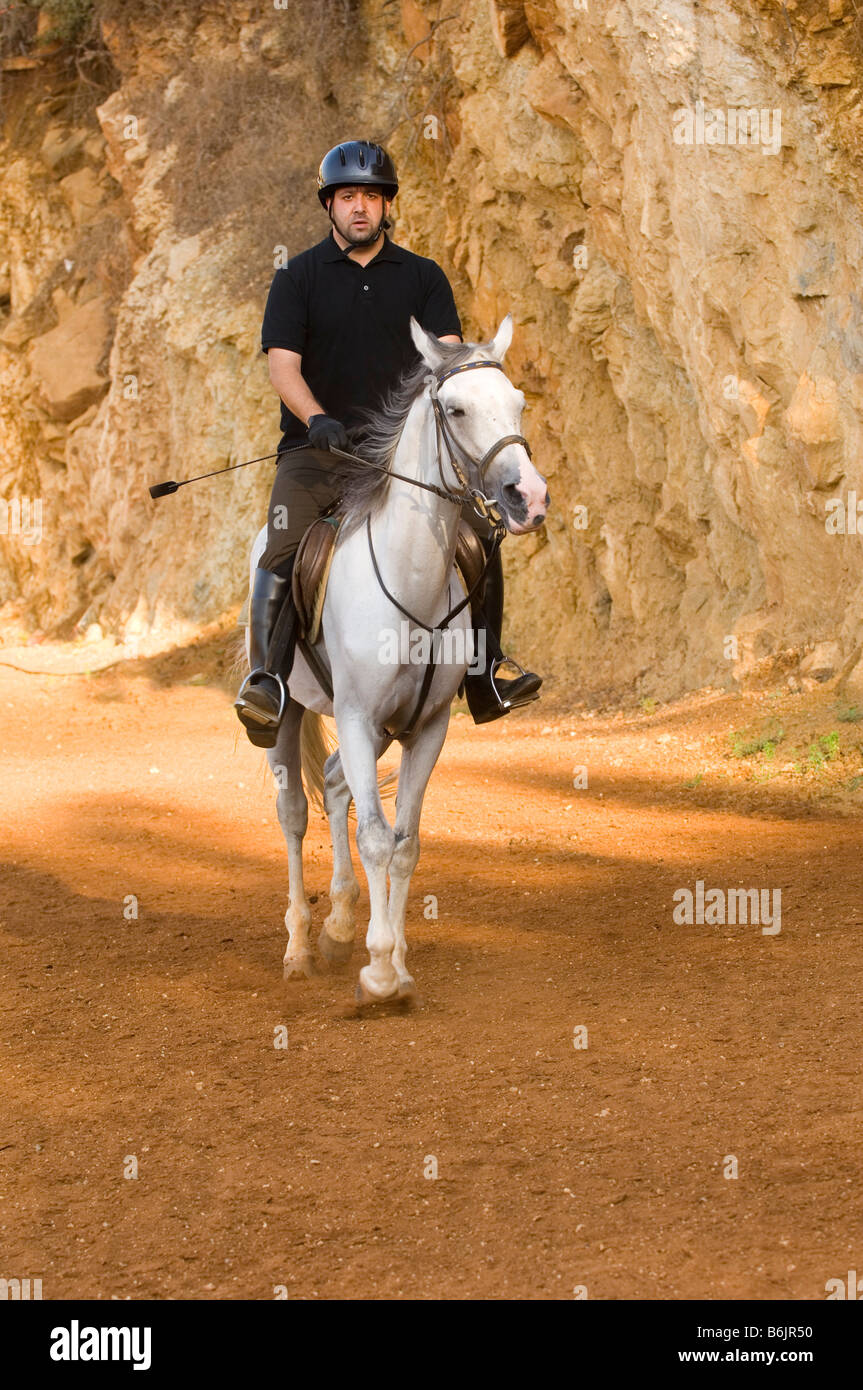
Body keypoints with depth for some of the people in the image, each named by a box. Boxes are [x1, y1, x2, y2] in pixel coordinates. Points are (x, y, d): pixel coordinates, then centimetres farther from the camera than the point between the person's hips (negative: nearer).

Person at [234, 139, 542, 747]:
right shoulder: (298, 278, 5)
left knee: (478, 533, -10)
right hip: (320, 446, -2)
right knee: (283, 551, -25)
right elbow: (282, 362, -5)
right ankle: (266, 680, -25)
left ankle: (485, 679, -1)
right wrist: (317, 418, -24)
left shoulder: (424, 277, 11)